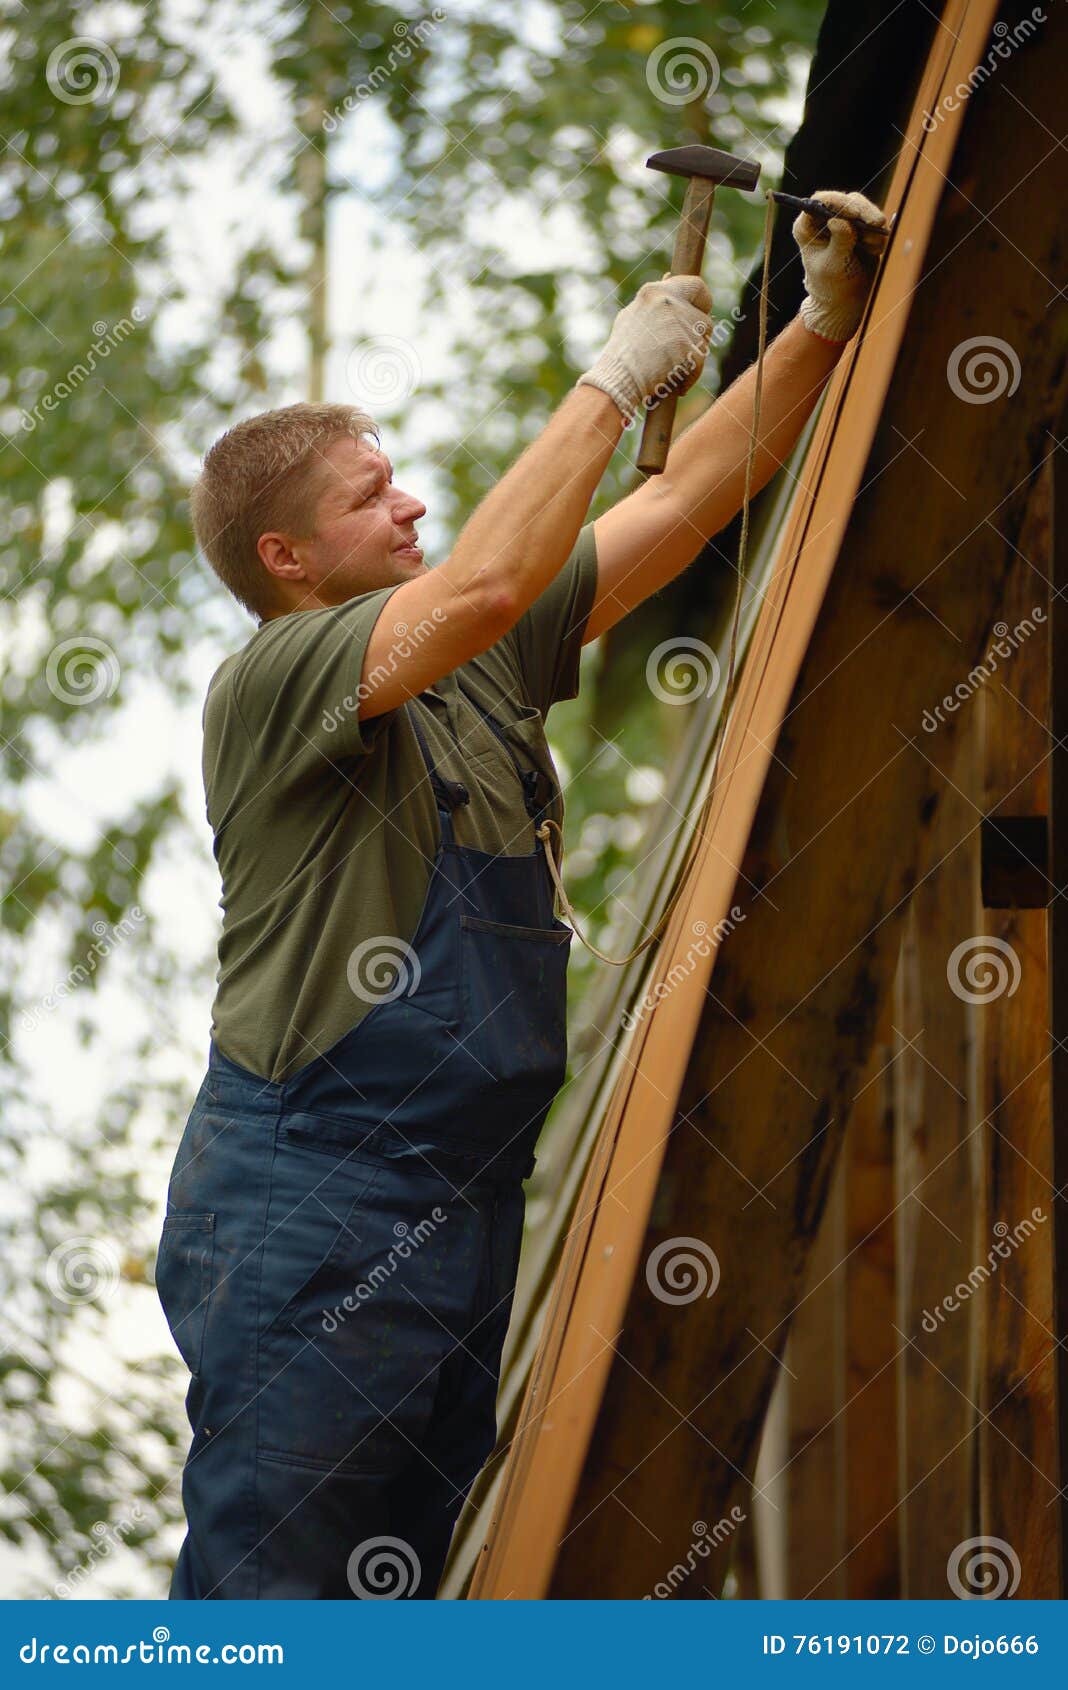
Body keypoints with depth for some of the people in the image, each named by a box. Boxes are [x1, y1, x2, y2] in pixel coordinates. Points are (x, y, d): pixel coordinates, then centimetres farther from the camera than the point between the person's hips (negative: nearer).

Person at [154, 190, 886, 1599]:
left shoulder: (483, 663, 13)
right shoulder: (269, 685, -11)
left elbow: (681, 504, 12)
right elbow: (482, 584, -27)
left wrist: (826, 326, 4)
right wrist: (616, 380, -17)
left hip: (465, 1202, 8)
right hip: (312, 1205, -8)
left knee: (406, 1564, 11)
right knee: (269, 1580, -9)